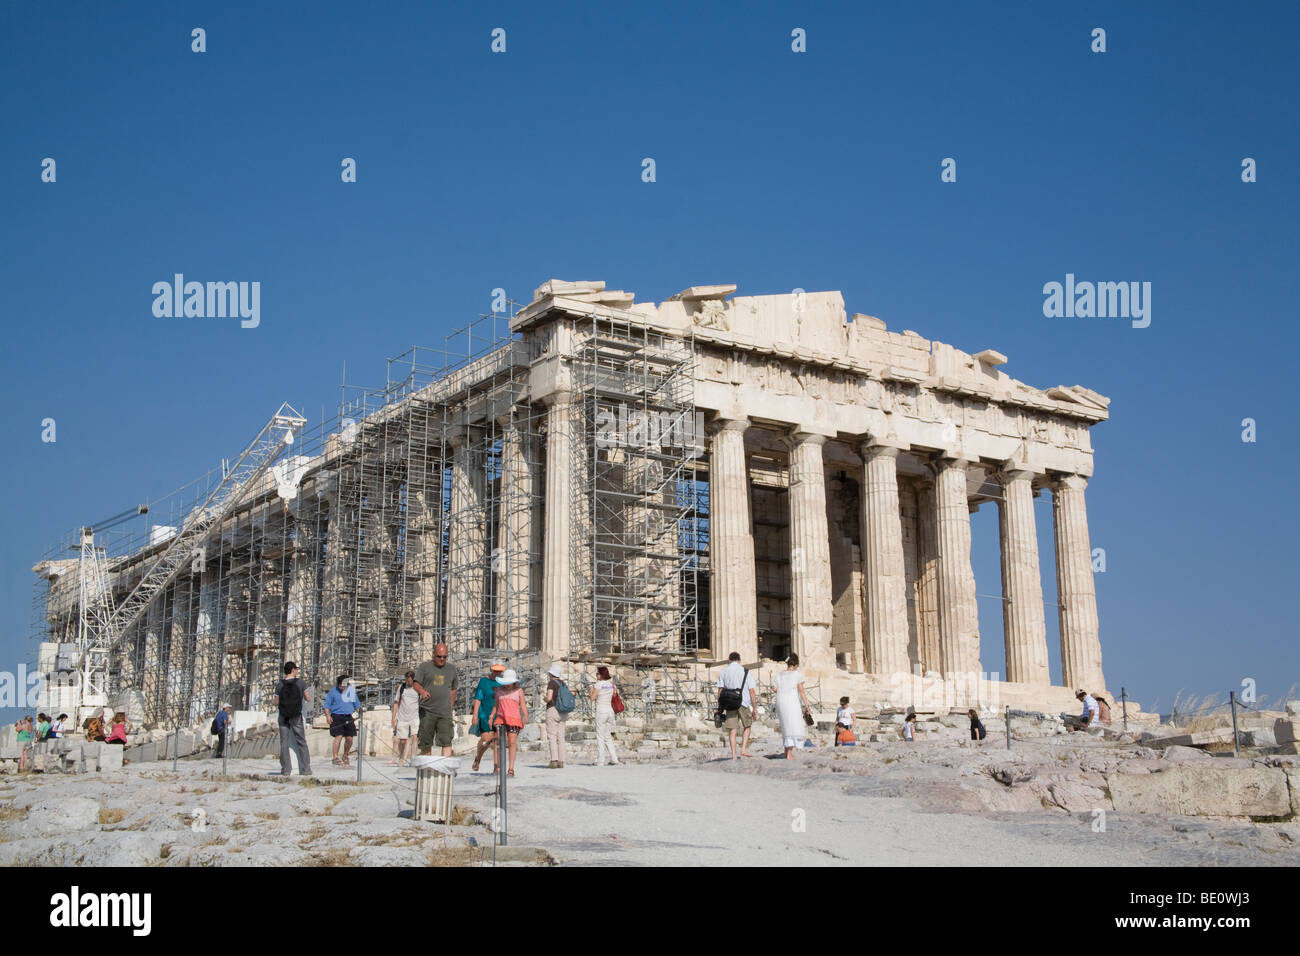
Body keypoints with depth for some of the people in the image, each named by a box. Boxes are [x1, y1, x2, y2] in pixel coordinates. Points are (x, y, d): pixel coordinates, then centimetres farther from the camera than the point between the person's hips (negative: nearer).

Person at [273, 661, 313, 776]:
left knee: (284, 743, 8)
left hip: (283, 717, 1)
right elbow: (308, 699, -4)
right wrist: (308, 694, 18)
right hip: (297, 717, -1)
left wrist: (272, 701, 22)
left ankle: (286, 769, 7)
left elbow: (277, 702, 0)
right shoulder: (301, 683, -8)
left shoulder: (279, 684, -5)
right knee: (301, 743, 6)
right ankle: (305, 769, 3)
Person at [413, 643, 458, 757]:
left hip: (445, 712, 1)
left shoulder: (451, 669, 15)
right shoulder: (425, 667, 6)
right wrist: (422, 691, -25)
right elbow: (416, 683, -3)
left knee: (447, 741, -11)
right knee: (426, 742, 3)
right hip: (427, 710, -1)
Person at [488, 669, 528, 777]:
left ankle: (511, 769, -5)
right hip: (500, 718, 2)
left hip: (514, 719, -2)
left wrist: (525, 716, -11)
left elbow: (523, 705, 4)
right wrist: (491, 717, 11)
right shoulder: (499, 690, 13)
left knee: (512, 743, -7)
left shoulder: (519, 690, 8)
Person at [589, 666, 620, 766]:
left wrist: (592, 688, 8)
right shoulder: (611, 684, 7)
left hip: (601, 711, -6)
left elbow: (592, 698, -8)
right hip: (610, 710, 6)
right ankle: (614, 759, 10)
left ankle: (600, 761, -3)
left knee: (600, 737, -1)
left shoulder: (598, 684, -9)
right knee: (608, 737, 15)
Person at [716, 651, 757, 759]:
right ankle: (744, 749, 4)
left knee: (731, 730, 4)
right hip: (743, 702, -1)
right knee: (747, 726, 17)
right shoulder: (746, 672, 4)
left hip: (729, 704, 1)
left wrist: (720, 707, 4)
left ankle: (734, 755, 1)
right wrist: (755, 707, 2)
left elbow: (720, 690, 1)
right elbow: (752, 691, -1)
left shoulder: (723, 671, 7)